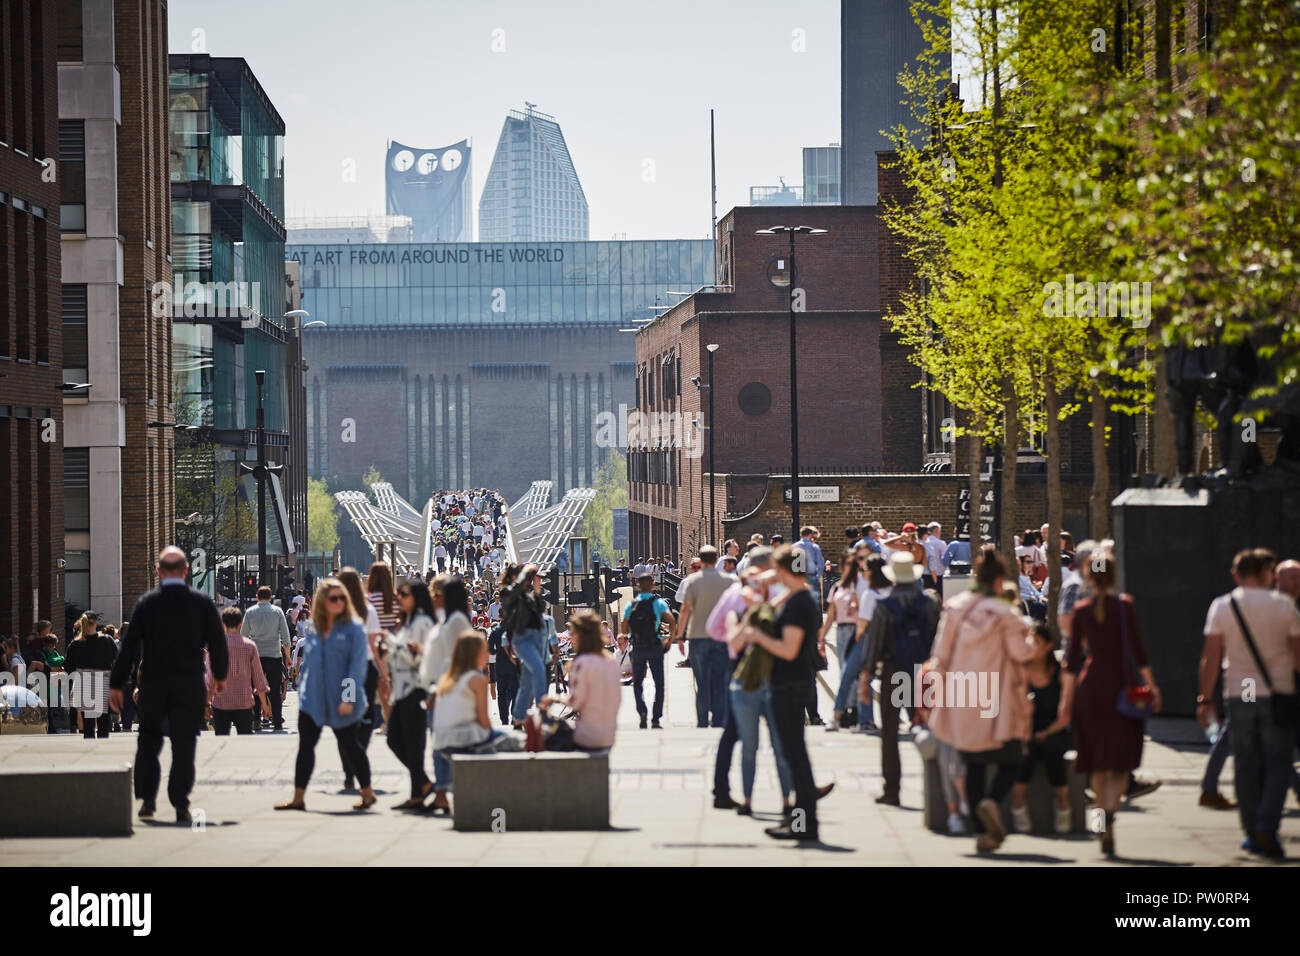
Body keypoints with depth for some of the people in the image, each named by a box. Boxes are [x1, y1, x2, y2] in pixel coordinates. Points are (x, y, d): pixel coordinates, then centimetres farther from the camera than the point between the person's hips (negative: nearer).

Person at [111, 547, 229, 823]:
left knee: (148, 741, 16)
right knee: (184, 745, 2)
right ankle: (180, 805, -3)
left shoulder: (146, 603, -3)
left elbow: (129, 646, -4)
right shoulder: (202, 602, -2)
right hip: (190, 685, 0)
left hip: (153, 685, 0)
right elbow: (217, 643, 2)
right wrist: (220, 675, 18)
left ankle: (147, 800, 13)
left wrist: (116, 685, 0)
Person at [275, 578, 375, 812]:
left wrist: (349, 697, -17)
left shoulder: (353, 628, -6)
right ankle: (298, 798, 1)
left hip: (340, 702, -4)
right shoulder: (314, 630, 9)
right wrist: (302, 691, 12)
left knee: (350, 745, 6)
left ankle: (367, 793, 21)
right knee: (306, 746, -1)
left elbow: (357, 664, -11)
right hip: (313, 699, 4)